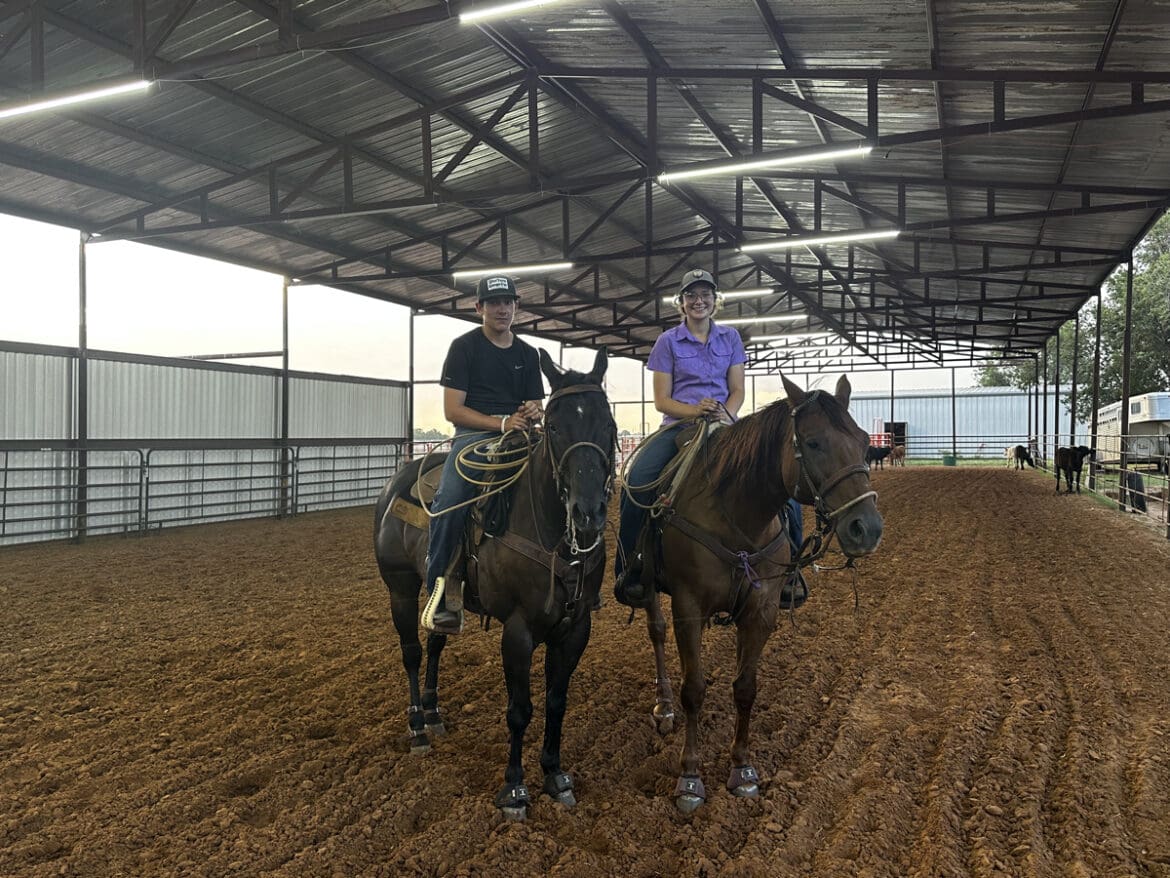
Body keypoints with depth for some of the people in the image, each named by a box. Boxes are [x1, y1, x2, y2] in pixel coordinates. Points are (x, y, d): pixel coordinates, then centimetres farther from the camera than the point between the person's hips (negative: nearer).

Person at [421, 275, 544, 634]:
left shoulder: (528, 354, 18)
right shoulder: (464, 346, 4)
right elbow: (452, 410, -3)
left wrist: (534, 413, -5)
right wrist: (501, 422, -15)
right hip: (474, 434, -4)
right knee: (449, 500, -32)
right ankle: (440, 592, -19)